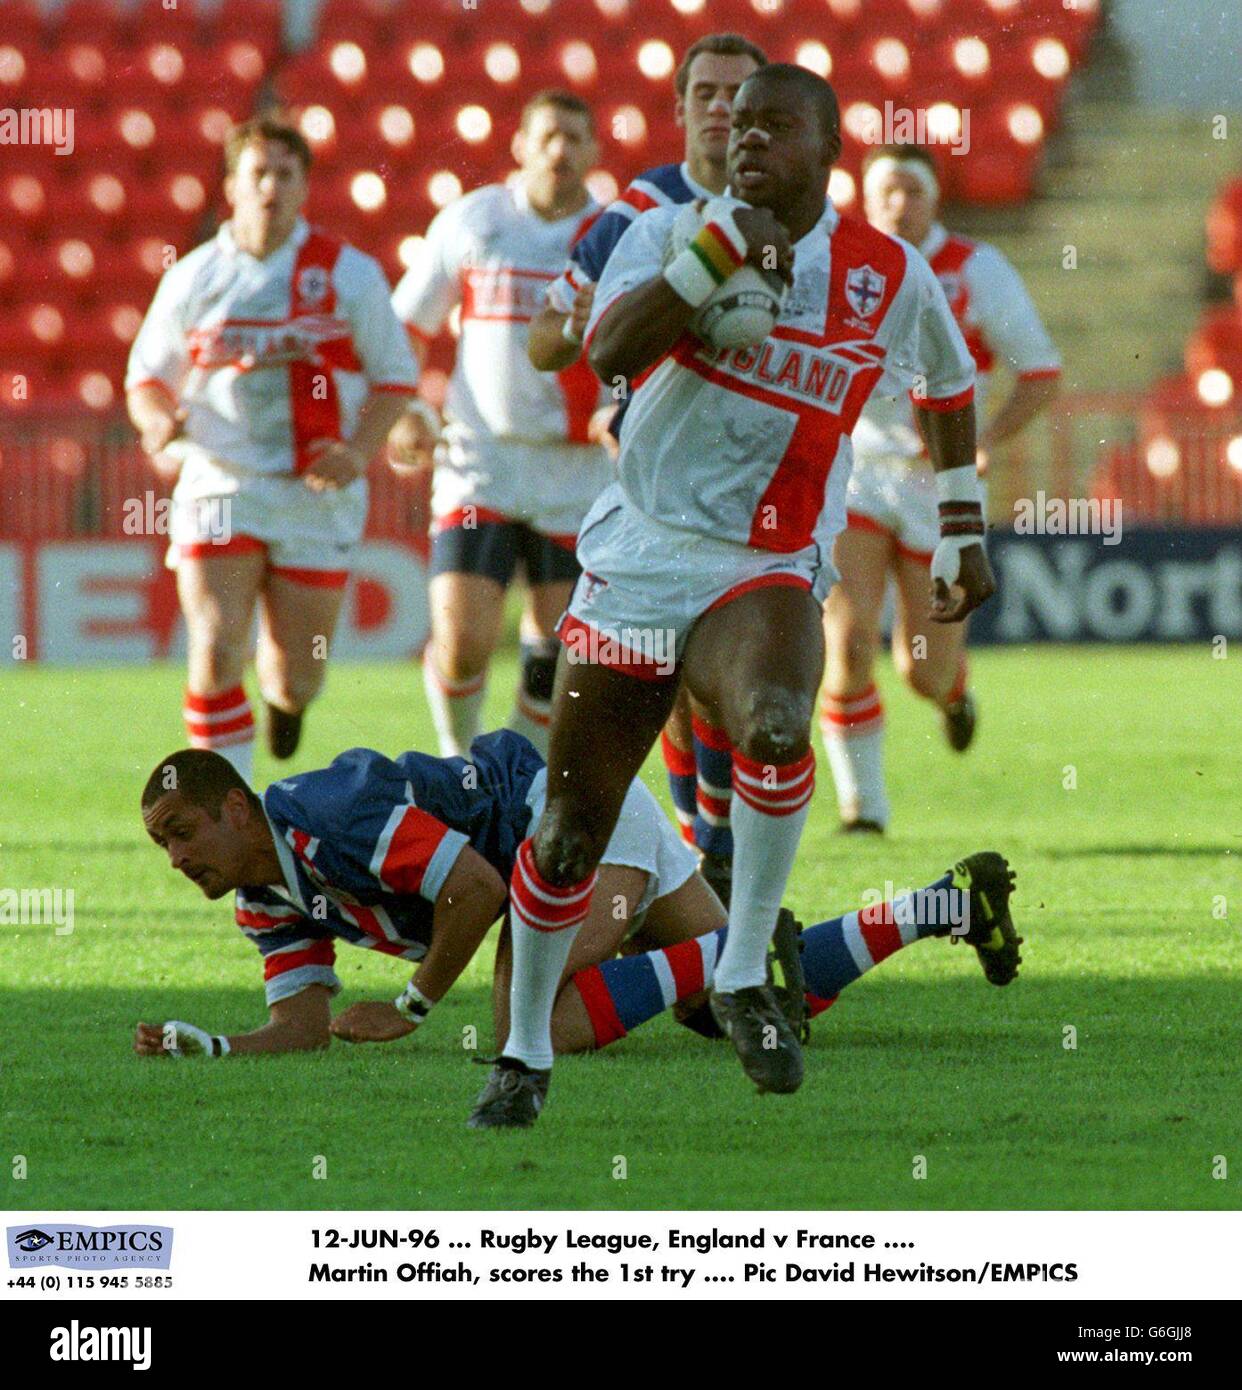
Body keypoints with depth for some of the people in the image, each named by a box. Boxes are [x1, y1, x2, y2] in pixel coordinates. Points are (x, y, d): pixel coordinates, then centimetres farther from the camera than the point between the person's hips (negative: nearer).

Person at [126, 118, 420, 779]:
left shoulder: (348, 273, 0)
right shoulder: (192, 278, 3)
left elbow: (396, 375, 5)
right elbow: (146, 375, 13)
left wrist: (359, 451, -12)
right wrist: (159, 422, -11)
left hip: (317, 496, 0)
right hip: (219, 486, 0)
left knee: (297, 680, 3)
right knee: (216, 655, -16)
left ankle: (283, 697, 43)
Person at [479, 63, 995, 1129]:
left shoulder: (890, 278, 3)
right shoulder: (678, 232, 0)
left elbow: (950, 384, 23)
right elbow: (608, 352, -18)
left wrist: (964, 533, 27)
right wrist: (722, 250, -24)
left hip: (764, 571, -1)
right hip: (635, 559, 1)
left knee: (777, 729, -35)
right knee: (571, 833, 5)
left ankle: (744, 979, -17)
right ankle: (526, 1054, 26)